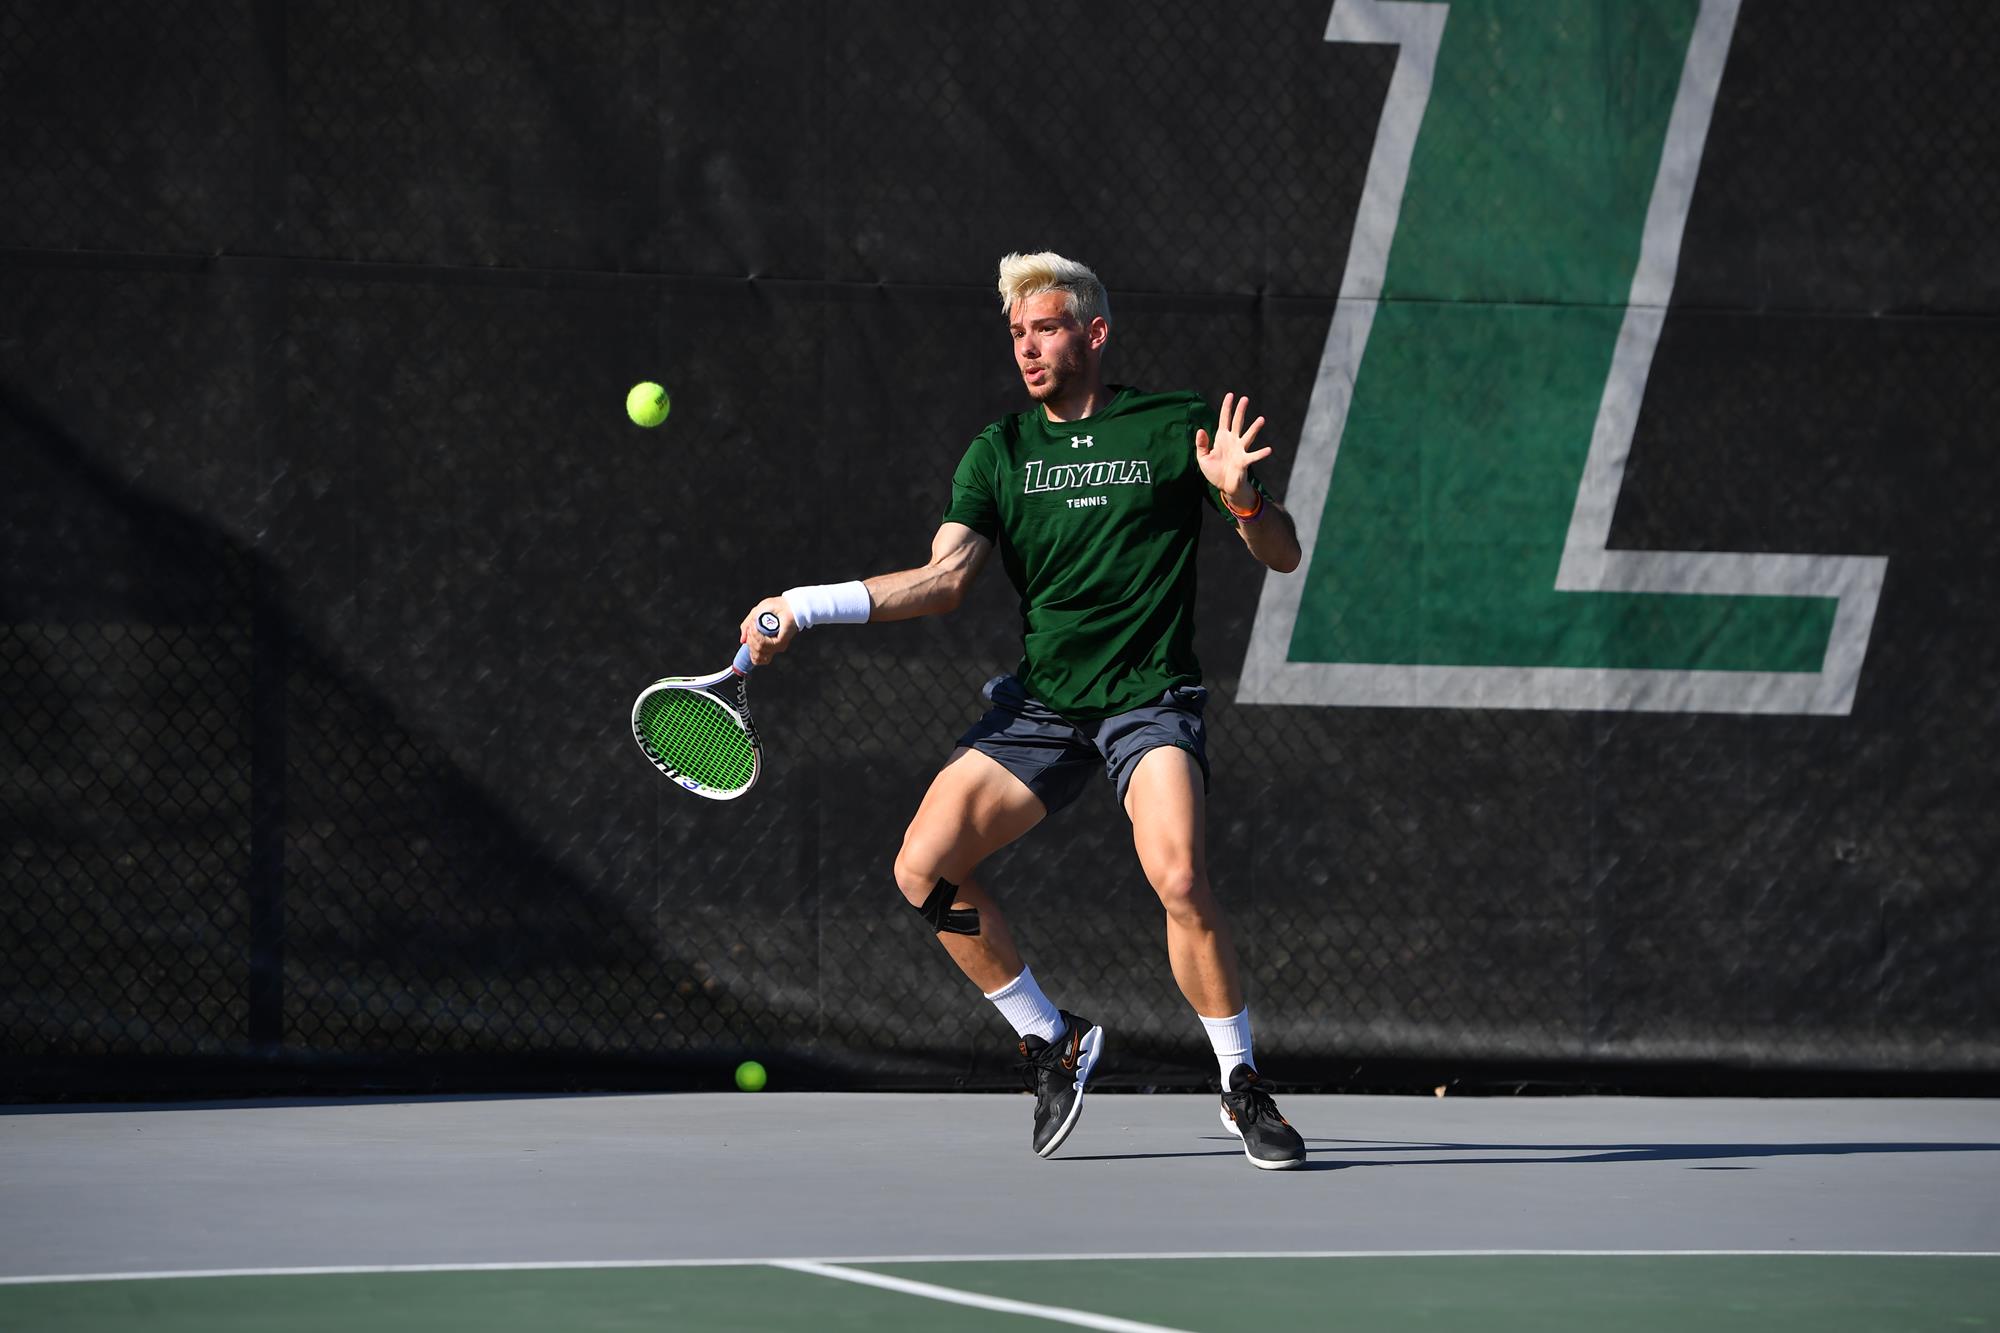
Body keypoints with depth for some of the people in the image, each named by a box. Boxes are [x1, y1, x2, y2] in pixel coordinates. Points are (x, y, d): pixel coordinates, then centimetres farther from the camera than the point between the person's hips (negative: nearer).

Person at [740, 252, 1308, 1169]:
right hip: (1040, 705, 4)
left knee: (1177, 875, -28)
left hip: (1150, 703, -4)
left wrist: (1241, 500, -20)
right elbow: (945, 577, -3)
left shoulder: (1175, 427, -1)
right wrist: (807, 607, -13)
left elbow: (1283, 557, 2)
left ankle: (1242, 1086, -11)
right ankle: (1052, 1045, 9)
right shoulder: (1000, 452, 8)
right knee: (924, 870, -10)